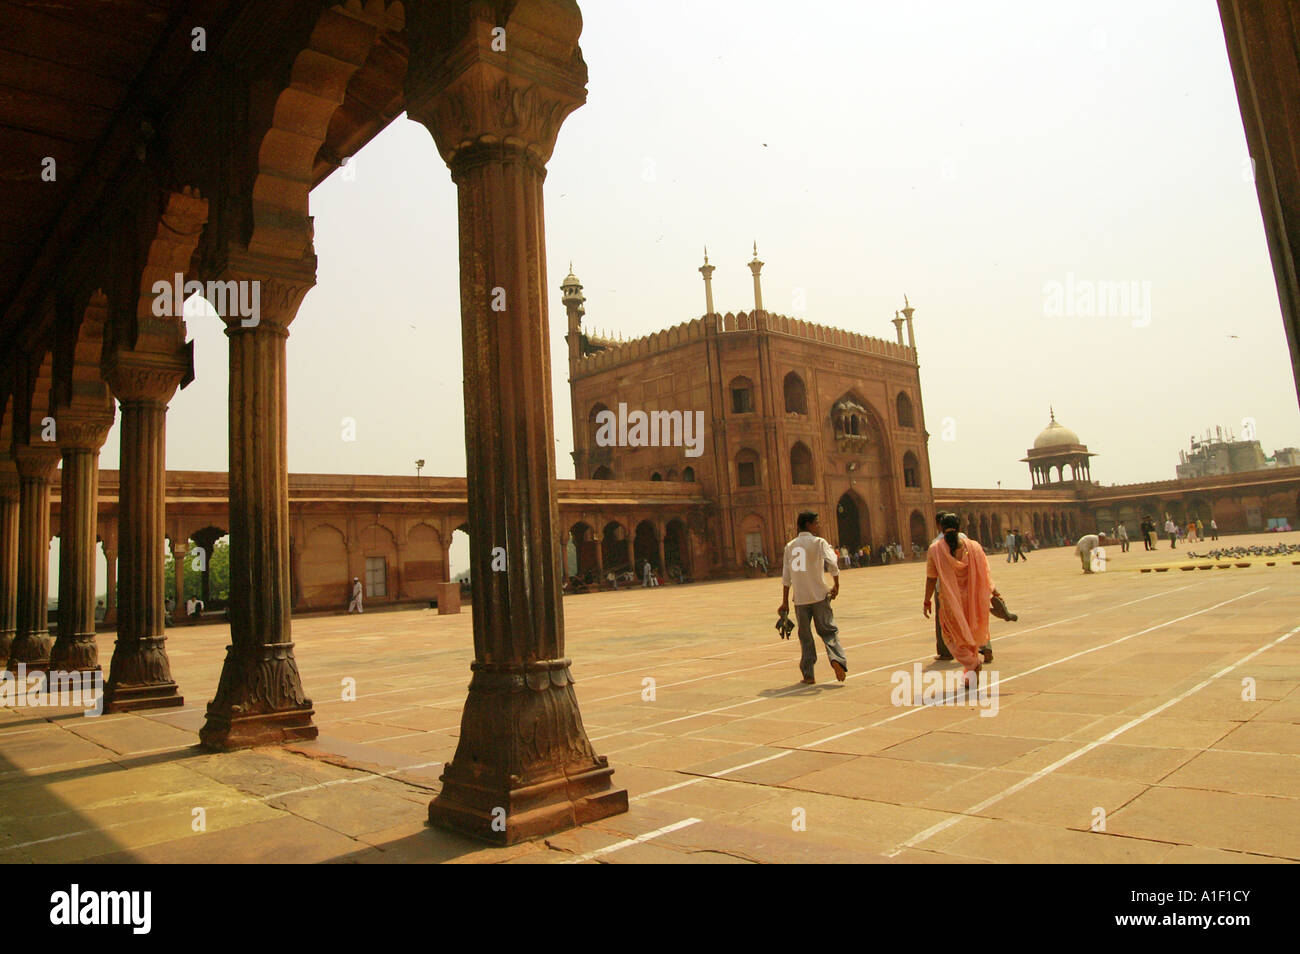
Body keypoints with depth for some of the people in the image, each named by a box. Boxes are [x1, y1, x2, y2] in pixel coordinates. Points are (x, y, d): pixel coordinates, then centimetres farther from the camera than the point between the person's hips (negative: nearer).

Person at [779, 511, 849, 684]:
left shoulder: (790, 546, 10)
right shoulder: (819, 542, -2)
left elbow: (786, 577, 8)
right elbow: (832, 565, -16)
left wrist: (785, 602, 11)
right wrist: (836, 585, -2)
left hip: (800, 599, 3)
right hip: (819, 595, -3)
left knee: (805, 637, 10)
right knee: (828, 630, 7)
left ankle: (808, 675, 8)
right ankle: (837, 659, -16)